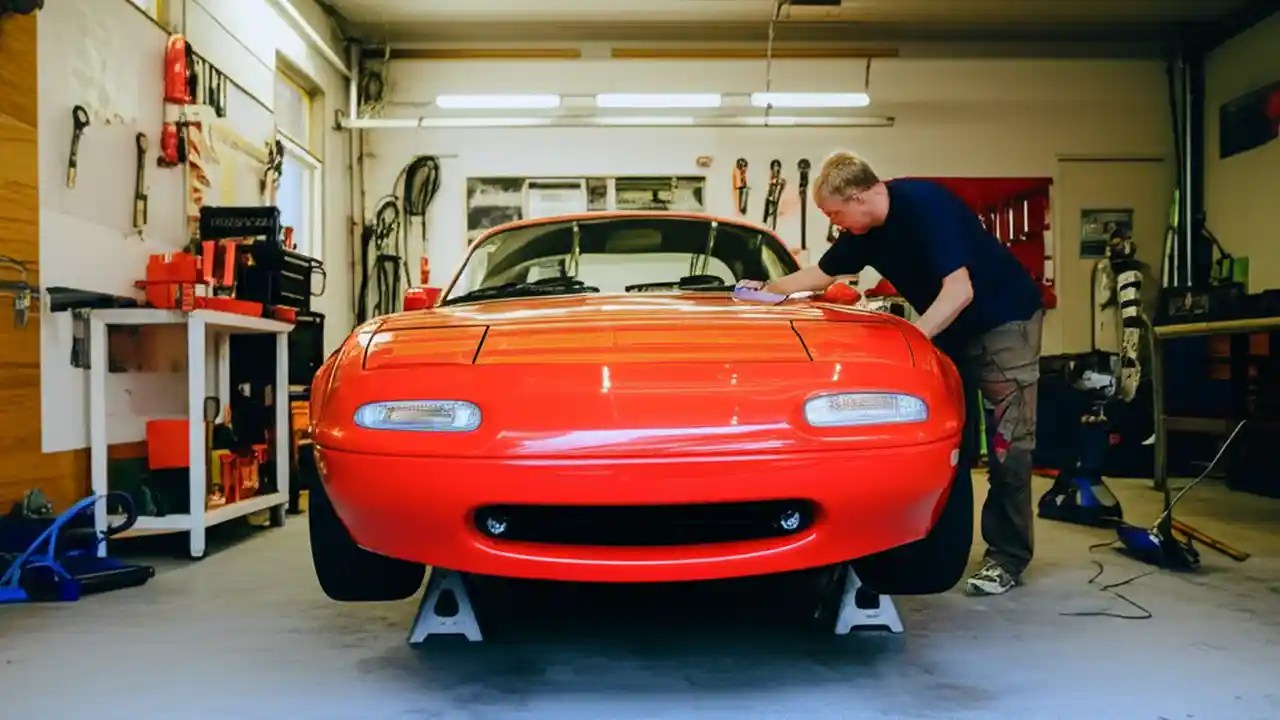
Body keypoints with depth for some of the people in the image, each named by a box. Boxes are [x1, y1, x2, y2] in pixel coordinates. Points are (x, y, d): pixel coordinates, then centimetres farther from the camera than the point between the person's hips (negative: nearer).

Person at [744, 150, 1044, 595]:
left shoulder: (925, 205, -25)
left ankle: (1007, 557, 0)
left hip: (1005, 320, -8)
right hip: (951, 330, 8)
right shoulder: (865, 231, 0)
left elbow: (959, 290, -29)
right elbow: (820, 275, 16)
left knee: (1008, 441, -6)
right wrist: (767, 290, 15)